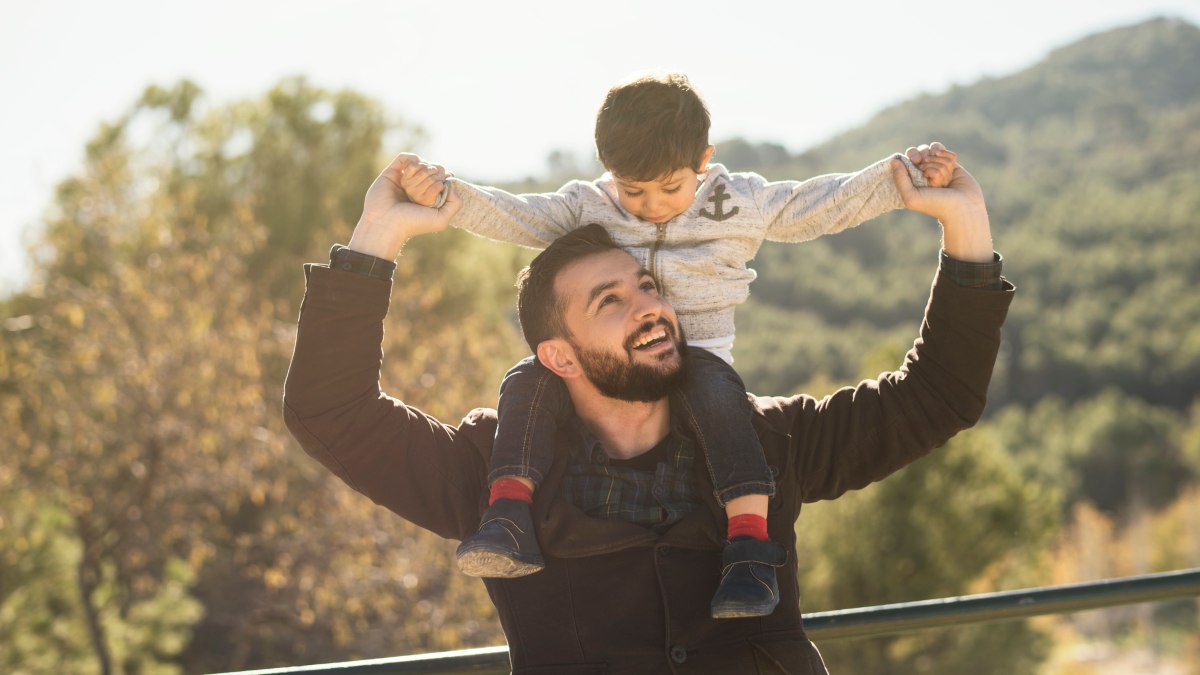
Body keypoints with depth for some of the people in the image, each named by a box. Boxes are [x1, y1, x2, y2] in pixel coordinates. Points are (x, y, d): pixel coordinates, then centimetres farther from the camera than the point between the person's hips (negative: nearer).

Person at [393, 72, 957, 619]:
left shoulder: (742, 204, 7)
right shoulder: (586, 207, 9)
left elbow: (825, 205, 10)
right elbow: (513, 216, 2)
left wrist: (910, 178, 2)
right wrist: (445, 195, -15)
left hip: (697, 354, -2)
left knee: (716, 390, -38)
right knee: (528, 380, -26)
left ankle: (748, 545, -43)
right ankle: (510, 517, -31)